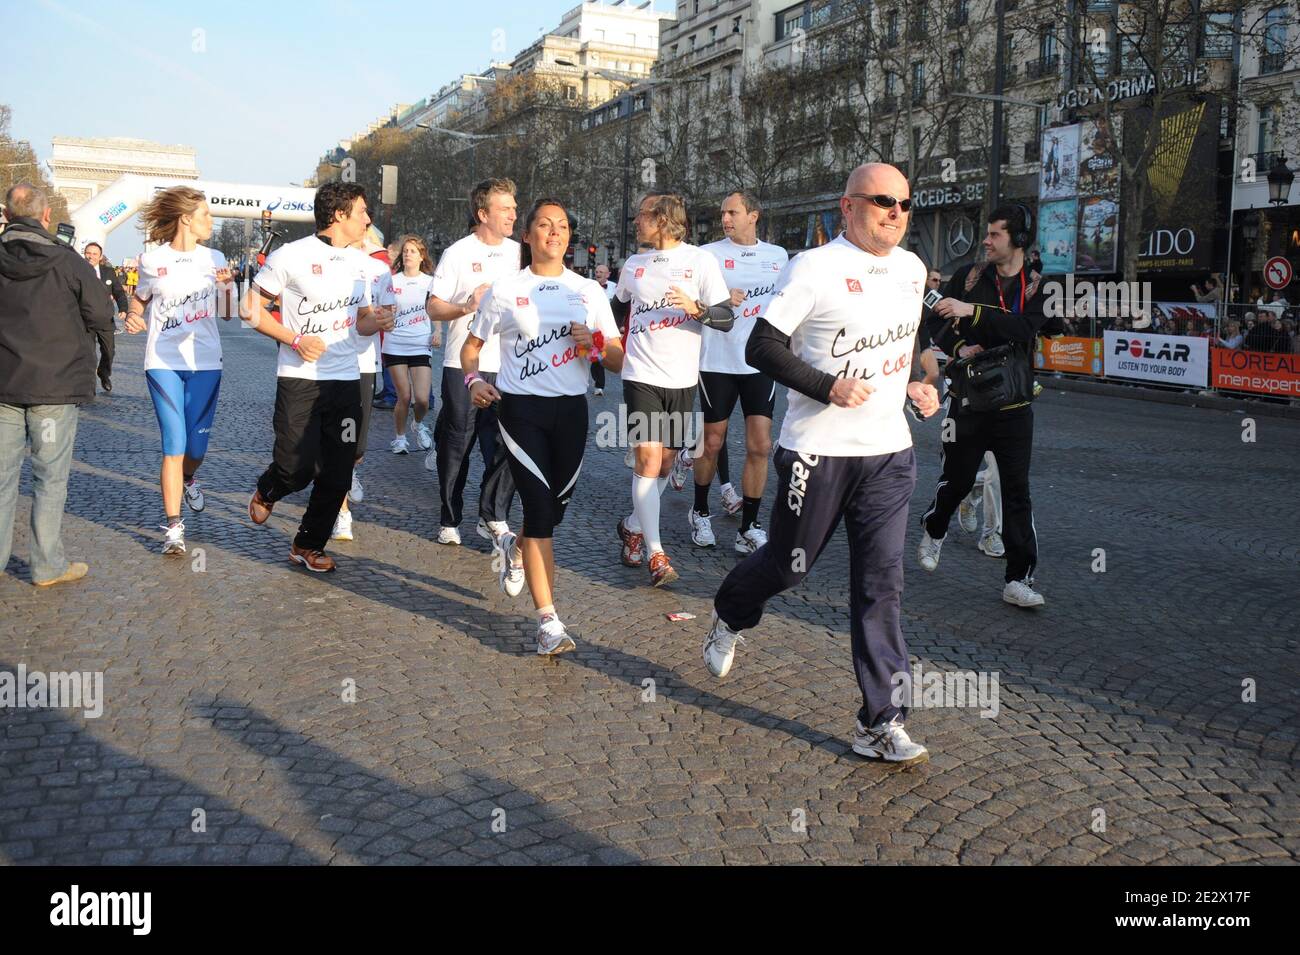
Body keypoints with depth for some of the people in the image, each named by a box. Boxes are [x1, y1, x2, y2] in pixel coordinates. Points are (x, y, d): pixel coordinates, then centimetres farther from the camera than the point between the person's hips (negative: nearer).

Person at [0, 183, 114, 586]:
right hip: (55, 385, -3)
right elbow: (100, 314, -3)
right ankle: (48, 565, 10)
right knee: (50, 477, 5)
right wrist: (105, 348, 17)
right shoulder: (67, 262, -9)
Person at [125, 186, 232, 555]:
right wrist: (133, 317, -9)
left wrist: (227, 285, -10)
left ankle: (188, 478, 41)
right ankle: (174, 526, -1)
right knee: (174, 444, -8)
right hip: (164, 362, -2)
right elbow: (138, 300, 13)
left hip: (205, 362, 3)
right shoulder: (152, 260, 0)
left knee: (197, 443, 5)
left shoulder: (213, 258, 6)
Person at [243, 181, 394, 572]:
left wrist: (377, 321, -4)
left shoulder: (361, 262, 11)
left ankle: (308, 545, 22)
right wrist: (295, 340, -14)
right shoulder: (290, 257, -7)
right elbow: (253, 308, -2)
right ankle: (265, 492, 28)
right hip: (299, 378, -5)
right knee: (298, 468, -9)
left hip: (346, 379, 5)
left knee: (338, 475, 4)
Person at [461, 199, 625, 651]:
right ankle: (548, 621, -6)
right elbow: (471, 346, 10)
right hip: (520, 409, -3)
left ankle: (514, 550, 47)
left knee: (555, 505, 10)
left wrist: (595, 341, -13)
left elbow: (619, 361, 8)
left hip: (571, 410, 3)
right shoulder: (505, 289, 3)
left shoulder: (589, 291, 8)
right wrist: (474, 380, -10)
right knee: (540, 507, -11)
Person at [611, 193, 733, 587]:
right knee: (648, 456, -12)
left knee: (666, 462, 7)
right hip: (641, 374, 1)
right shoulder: (633, 265, 10)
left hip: (681, 378, 0)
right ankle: (656, 554, -9)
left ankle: (633, 526, 31)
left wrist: (696, 308, -22)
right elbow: (617, 310, 29)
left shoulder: (700, 260, -1)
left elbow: (726, 318, -6)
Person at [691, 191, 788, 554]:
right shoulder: (709, 253, 0)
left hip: (761, 363, 2)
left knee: (760, 446, -3)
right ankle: (700, 512, 28)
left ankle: (748, 529, 5)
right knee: (712, 443, 6)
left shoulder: (778, 255, 9)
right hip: (718, 361, -2)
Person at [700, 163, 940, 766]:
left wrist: (916, 383, 8)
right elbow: (762, 347, -12)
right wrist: (828, 387, -22)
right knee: (788, 564, 9)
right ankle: (728, 619, 44)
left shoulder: (911, 269, 11)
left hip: (889, 452, 5)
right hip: (818, 451, -5)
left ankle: (880, 723, 7)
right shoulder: (814, 268, -11)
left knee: (881, 584, 1)